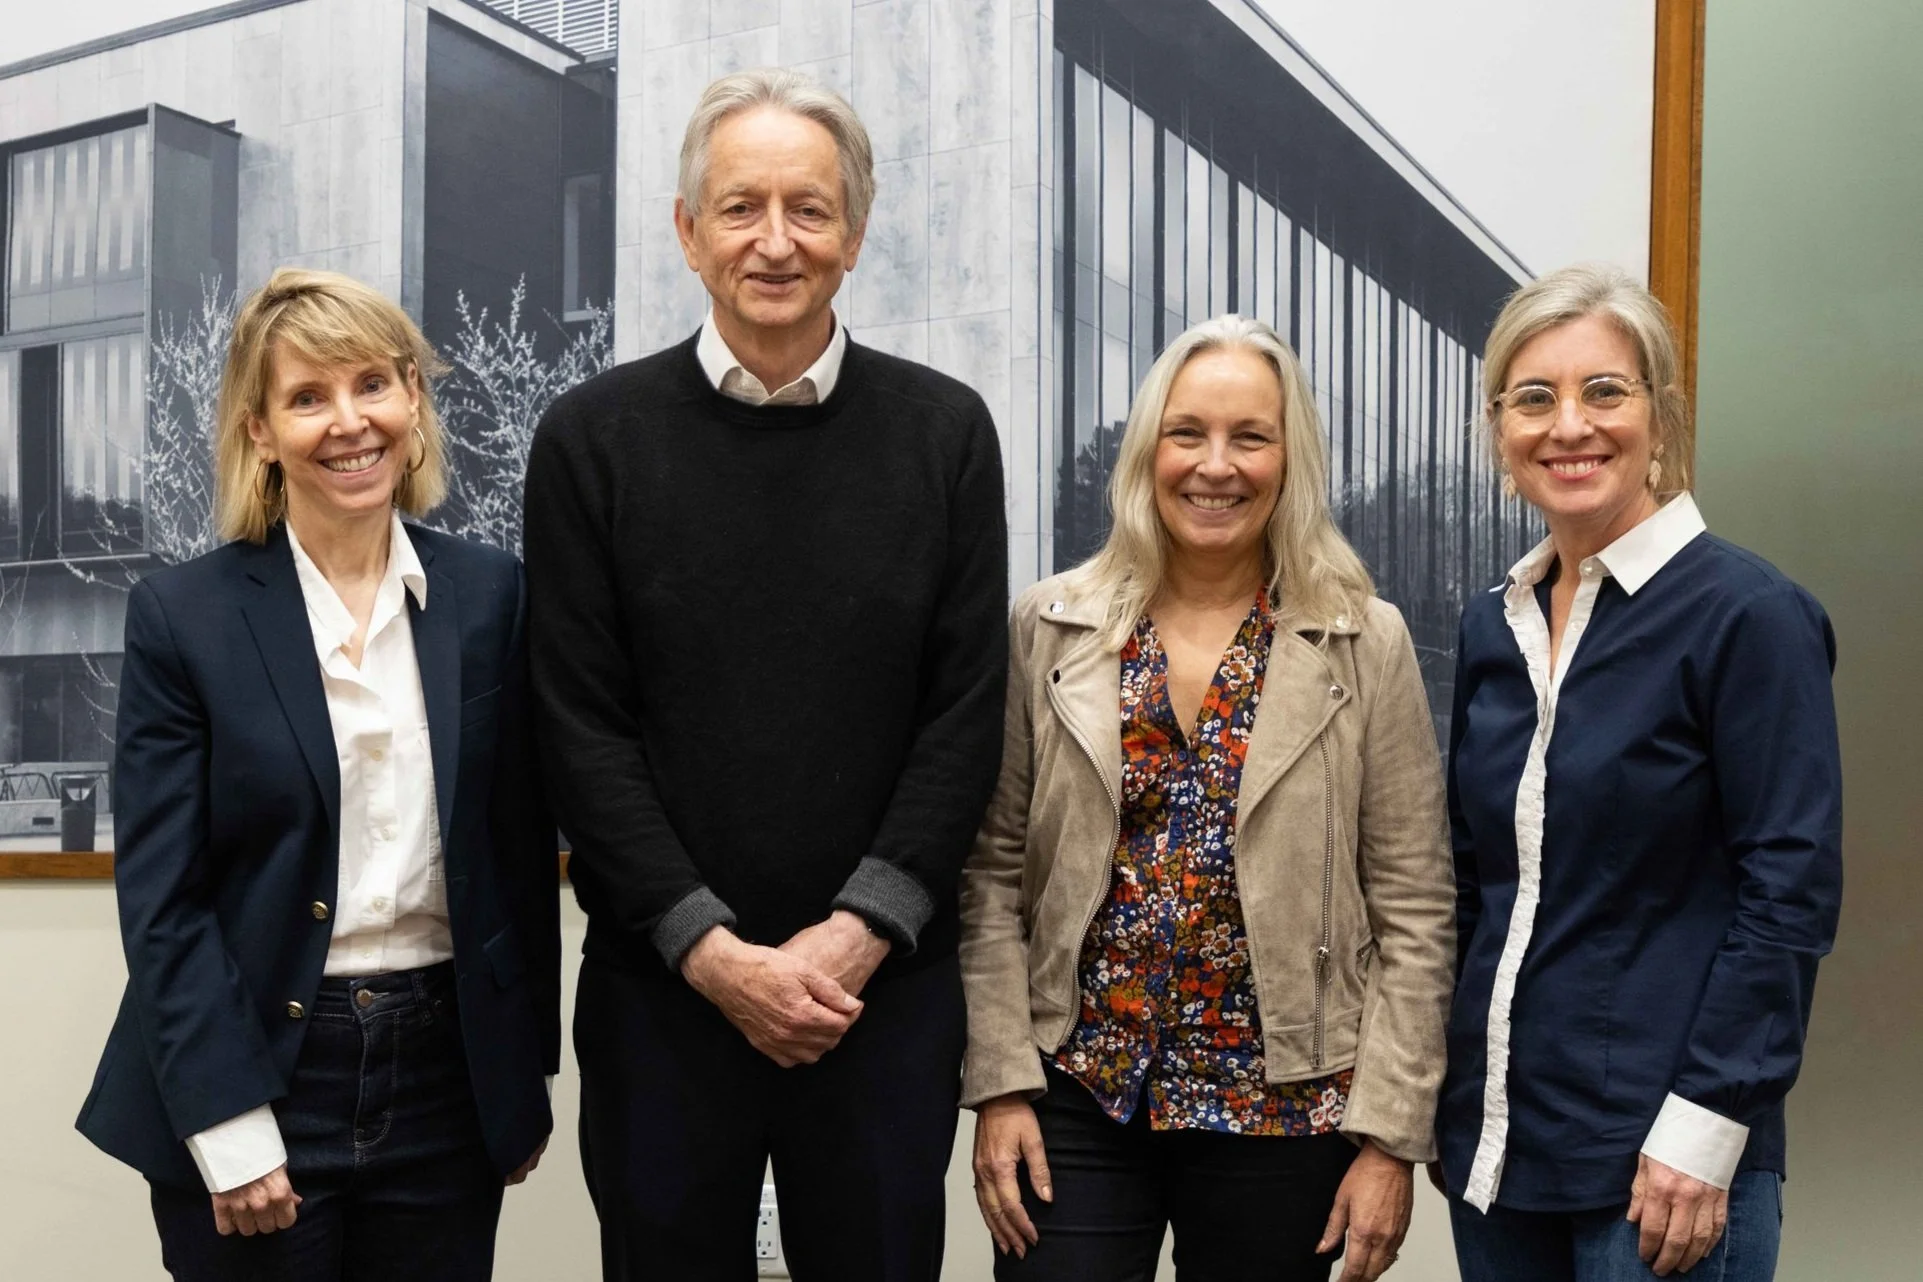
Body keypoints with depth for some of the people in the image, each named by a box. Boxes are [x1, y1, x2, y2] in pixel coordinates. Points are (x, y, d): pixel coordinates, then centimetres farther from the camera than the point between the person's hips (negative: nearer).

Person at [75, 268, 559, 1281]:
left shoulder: (491, 594, 2)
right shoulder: (182, 615, -5)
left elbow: (520, 852, 7)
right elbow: (162, 899, -7)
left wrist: (526, 1074, 8)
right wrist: (230, 1132, -12)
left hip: (447, 1082, 3)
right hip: (255, 1075, -2)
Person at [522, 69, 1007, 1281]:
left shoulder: (945, 431, 1)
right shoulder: (593, 438, -1)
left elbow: (967, 712, -1)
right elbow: (582, 727, -4)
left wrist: (859, 932, -10)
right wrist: (712, 950, -10)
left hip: (887, 987, 1)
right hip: (660, 989, 0)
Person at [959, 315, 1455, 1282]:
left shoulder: (1367, 643, -2)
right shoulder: (1049, 628, 1)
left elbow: (1411, 911, -2)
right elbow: (994, 875, 2)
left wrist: (1389, 1133, -6)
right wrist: (1001, 1085, -3)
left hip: (1283, 1106, 0)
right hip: (1077, 1094, 1)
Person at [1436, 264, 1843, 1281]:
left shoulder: (1748, 614, -10)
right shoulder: (1493, 625, 7)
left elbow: (1790, 894, -13)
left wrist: (1706, 1127, -17)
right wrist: (1448, 1102, 10)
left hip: (1663, 1161, -6)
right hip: (1494, 1141, 6)